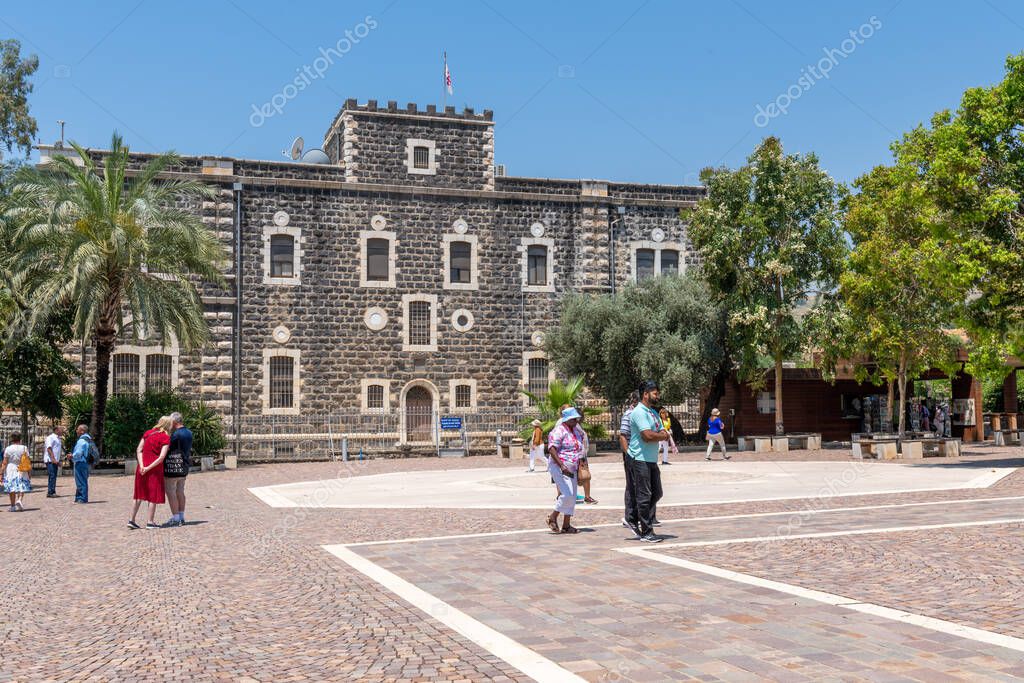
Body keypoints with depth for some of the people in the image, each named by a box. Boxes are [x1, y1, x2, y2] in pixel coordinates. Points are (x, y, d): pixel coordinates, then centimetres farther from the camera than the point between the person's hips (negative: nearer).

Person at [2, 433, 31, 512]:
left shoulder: (7, 449, -5)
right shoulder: (24, 448, -3)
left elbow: (5, 462, -6)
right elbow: (28, 461, -3)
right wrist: (29, 470, 5)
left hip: (10, 470, 0)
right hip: (21, 471, 0)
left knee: (11, 488, 7)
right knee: (22, 487, 7)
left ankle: (13, 506, 9)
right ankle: (19, 500, -19)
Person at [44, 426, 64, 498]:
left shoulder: (58, 439, 19)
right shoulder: (51, 437, -9)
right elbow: (49, 448, -17)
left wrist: (58, 461, 21)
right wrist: (53, 459, -24)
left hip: (55, 461, 9)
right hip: (50, 460, -9)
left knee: (54, 477, 9)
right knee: (52, 476, -12)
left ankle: (52, 492, 12)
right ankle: (50, 492, -13)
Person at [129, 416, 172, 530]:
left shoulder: (147, 433, 11)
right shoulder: (166, 437, -6)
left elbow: (138, 450, 3)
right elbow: (162, 457, -17)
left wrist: (142, 465, -6)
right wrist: (148, 468, -15)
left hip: (142, 467, 6)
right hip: (155, 469, -5)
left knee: (139, 493, 12)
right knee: (154, 494, 3)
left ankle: (131, 520, 13)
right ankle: (150, 521, 4)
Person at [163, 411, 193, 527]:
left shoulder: (176, 435, -19)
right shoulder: (189, 433, 8)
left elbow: (167, 449, -15)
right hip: (184, 466, 9)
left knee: (171, 492, -2)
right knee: (180, 492, 14)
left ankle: (175, 518, -2)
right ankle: (181, 517, 17)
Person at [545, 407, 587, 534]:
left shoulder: (576, 430, 13)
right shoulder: (559, 431, -13)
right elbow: (552, 449, -23)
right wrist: (562, 466, -32)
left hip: (571, 469, 9)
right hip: (559, 467, -9)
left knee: (572, 497, 7)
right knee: (567, 494, -17)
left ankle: (566, 525, 13)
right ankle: (553, 517, 1)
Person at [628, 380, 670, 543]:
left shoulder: (654, 413, 18)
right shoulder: (639, 412, -14)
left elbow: (664, 434, 11)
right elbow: (648, 436, -24)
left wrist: (657, 436, -11)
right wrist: (662, 435, -5)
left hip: (652, 460, 9)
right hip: (641, 459, -9)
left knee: (656, 493, 13)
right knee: (644, 496, -5)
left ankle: (640, 519, 27)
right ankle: (646, 533, 0)